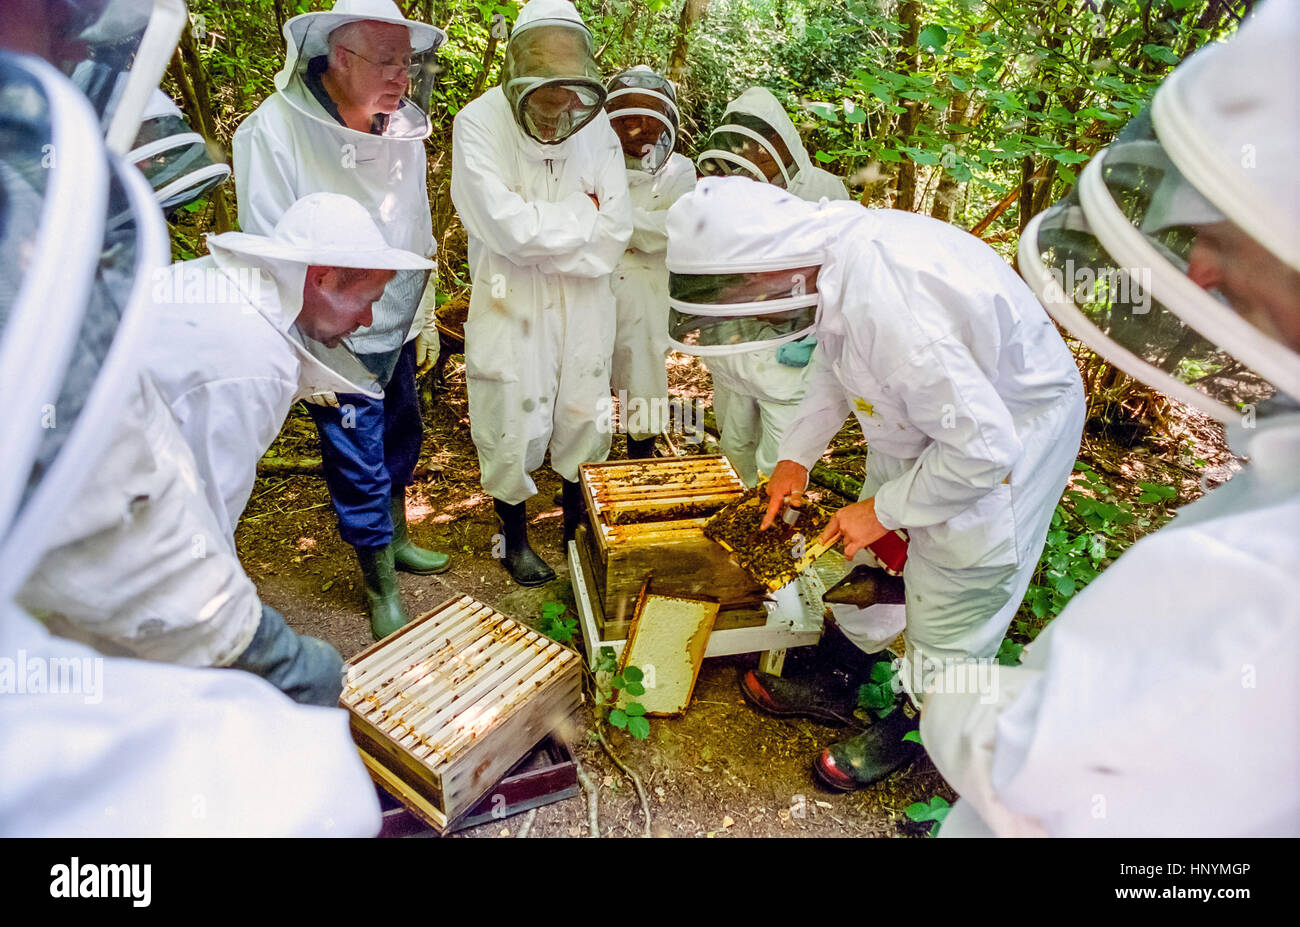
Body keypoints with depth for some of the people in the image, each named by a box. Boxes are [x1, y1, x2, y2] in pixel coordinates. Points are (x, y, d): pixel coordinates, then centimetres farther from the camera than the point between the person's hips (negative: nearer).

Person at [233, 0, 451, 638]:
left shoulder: (404, 128, 1)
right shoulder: (276, 129, -17)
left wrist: (424, 318, 13)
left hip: (397, 330, 6)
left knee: (400, 442, 20)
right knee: (359, 469, 1)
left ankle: (397, 541, 44)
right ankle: (380, 589, 21)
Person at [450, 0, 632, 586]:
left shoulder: (596, 127, 0)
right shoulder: (480, 124, -11)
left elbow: (615, 230, -5)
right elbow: (509, 228, -21)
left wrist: (546, 229, -14)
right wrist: (582, 214, -11)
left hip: (585, 303, 4)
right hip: (512, 304, -3)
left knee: (585, 422, 14)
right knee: (514, 427, 7)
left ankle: (581, 528, 35)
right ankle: (515, 538, 29)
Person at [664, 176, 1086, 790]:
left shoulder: (892, 312, -41)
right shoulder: (829, 249, -14)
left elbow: (982, 448, -33)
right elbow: (834, 360, 6)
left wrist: (885, 509, -20)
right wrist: (797, 454, 3)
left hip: (1007, 423, -8)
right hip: (932, 402, 9)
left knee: (952, 584, 2)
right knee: (871, 554, 18)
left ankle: (918, 717, 26)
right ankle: (850, 670, 38)